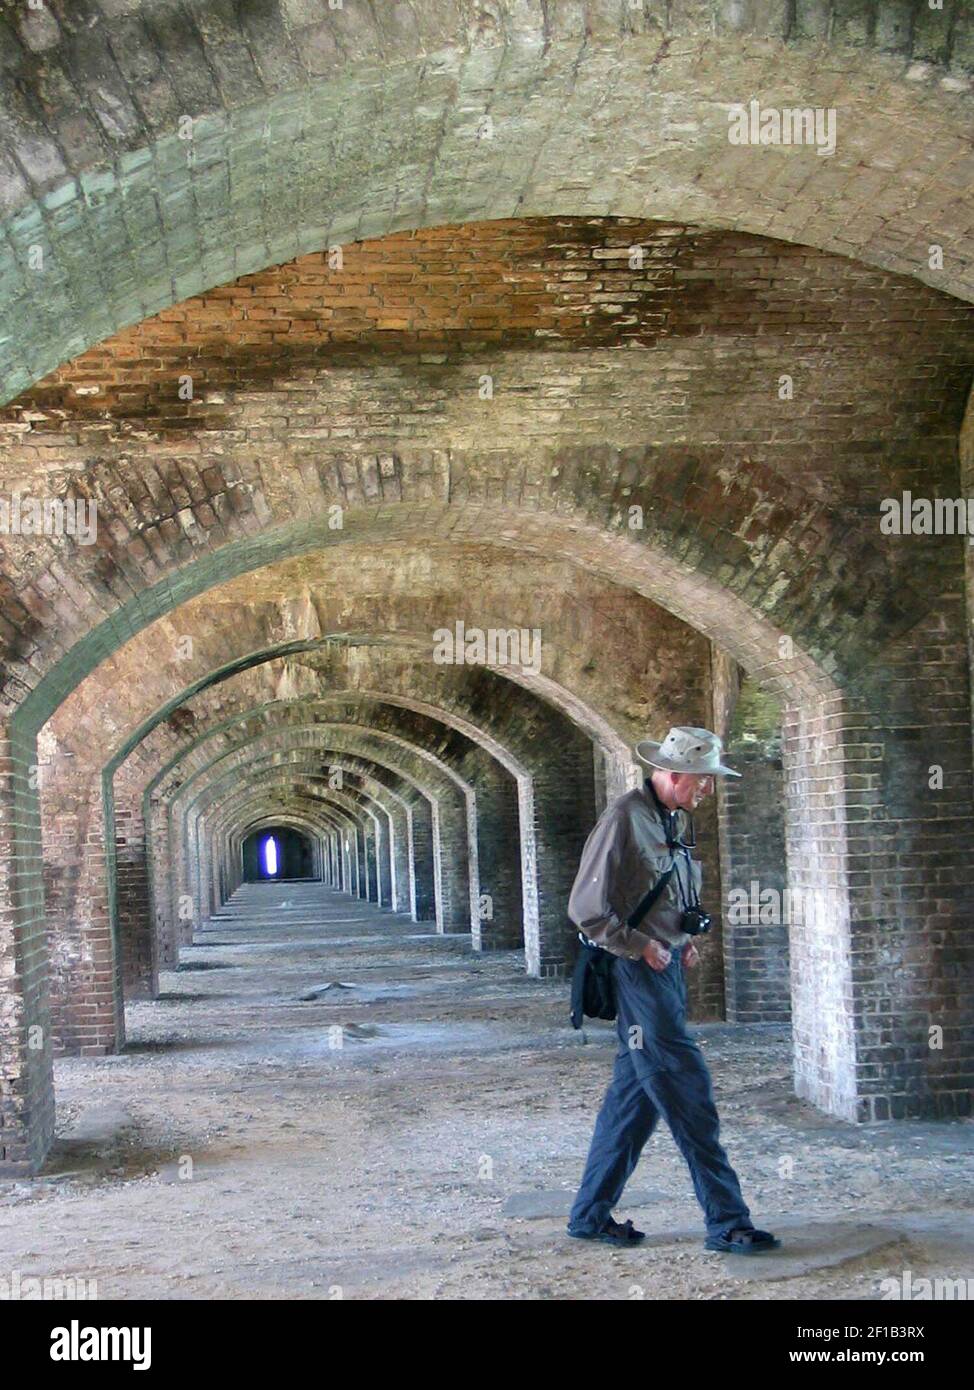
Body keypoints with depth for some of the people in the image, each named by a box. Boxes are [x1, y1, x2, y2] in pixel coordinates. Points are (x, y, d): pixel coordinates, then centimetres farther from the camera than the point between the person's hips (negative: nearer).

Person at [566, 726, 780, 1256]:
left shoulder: (679, 820, 13)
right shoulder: (624, 816, -15)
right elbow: (586, 909, -17)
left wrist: (685, 938, 12)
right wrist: (641, 946, -14)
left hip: (667, 969, 9)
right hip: (639, 974, -9)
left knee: (633, 1094, 12)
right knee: (688, 1094, -7)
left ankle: (591, 1214, 20)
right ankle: (726, 1222, -2)